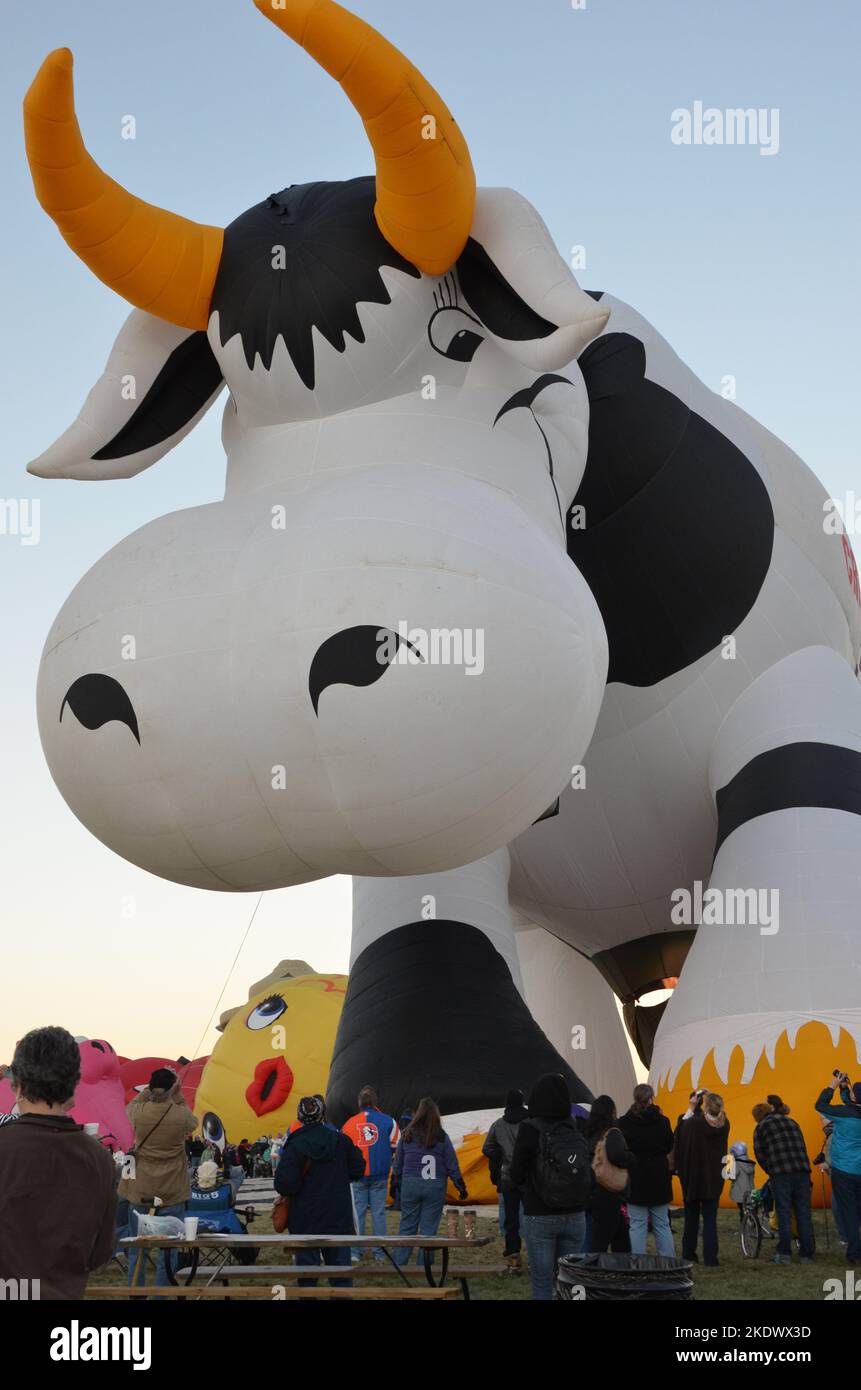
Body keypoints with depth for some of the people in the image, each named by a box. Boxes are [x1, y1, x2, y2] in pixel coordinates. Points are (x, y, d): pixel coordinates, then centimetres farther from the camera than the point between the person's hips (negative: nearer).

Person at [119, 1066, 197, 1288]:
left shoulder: (139, 1112, -8)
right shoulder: (181, 1115, -12)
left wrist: (150, 1088, 16)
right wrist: (178, 1095, 12)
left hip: (140, 1190, 2)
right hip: (172, 1193, -2)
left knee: (136, 1251, 12)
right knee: (168, 1252, 6)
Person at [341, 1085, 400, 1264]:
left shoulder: (349, 1123, 1)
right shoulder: (388, 1121, -2)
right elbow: (397, 1147, 2)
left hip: (357, 1175, 0)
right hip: (380, 1176, 0)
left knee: (357, 1212, 5)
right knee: (378, 1212, 6)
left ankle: (355, 1252, 3)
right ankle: (379, 1253, 7)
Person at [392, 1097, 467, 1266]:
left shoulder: (407, 1135, 1)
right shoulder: (442, 1138, -4)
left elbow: (397, 1164, 8)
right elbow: (452, 1165, 1)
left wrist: (397, 1183, 20)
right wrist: (461, 1187, 9)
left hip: (410, 1184, 1)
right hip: (435, 1187, -1)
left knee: (407, 1226, 10)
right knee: (428, 1227, 4)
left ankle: (398, 1263, 10)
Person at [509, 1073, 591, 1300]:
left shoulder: (530, 1129, -11)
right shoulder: (575, 1131, -1)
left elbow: (516, 1174, -5)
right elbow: (587, 1173, 5)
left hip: (540, 1216, -3)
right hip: (575, 1217, 3)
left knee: (542, 1283, 2)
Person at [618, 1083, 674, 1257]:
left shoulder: (624, 1123, -8)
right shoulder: (662, 1121, -5)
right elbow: (669, 1148, 7)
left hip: (635, 1179, -1)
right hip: (659, 1179, 1)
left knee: (637, 1224, 3)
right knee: (662, 1225, 10)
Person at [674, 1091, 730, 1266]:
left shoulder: (692, 1123, -21)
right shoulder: (723, 1125, -10)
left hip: (693, 1176, -1)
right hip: (714, 1179, 1)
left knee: (691, 1217, 13)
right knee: (710, 1218, 7)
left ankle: (688, 1255, 19)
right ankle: (710, 1257, 3)